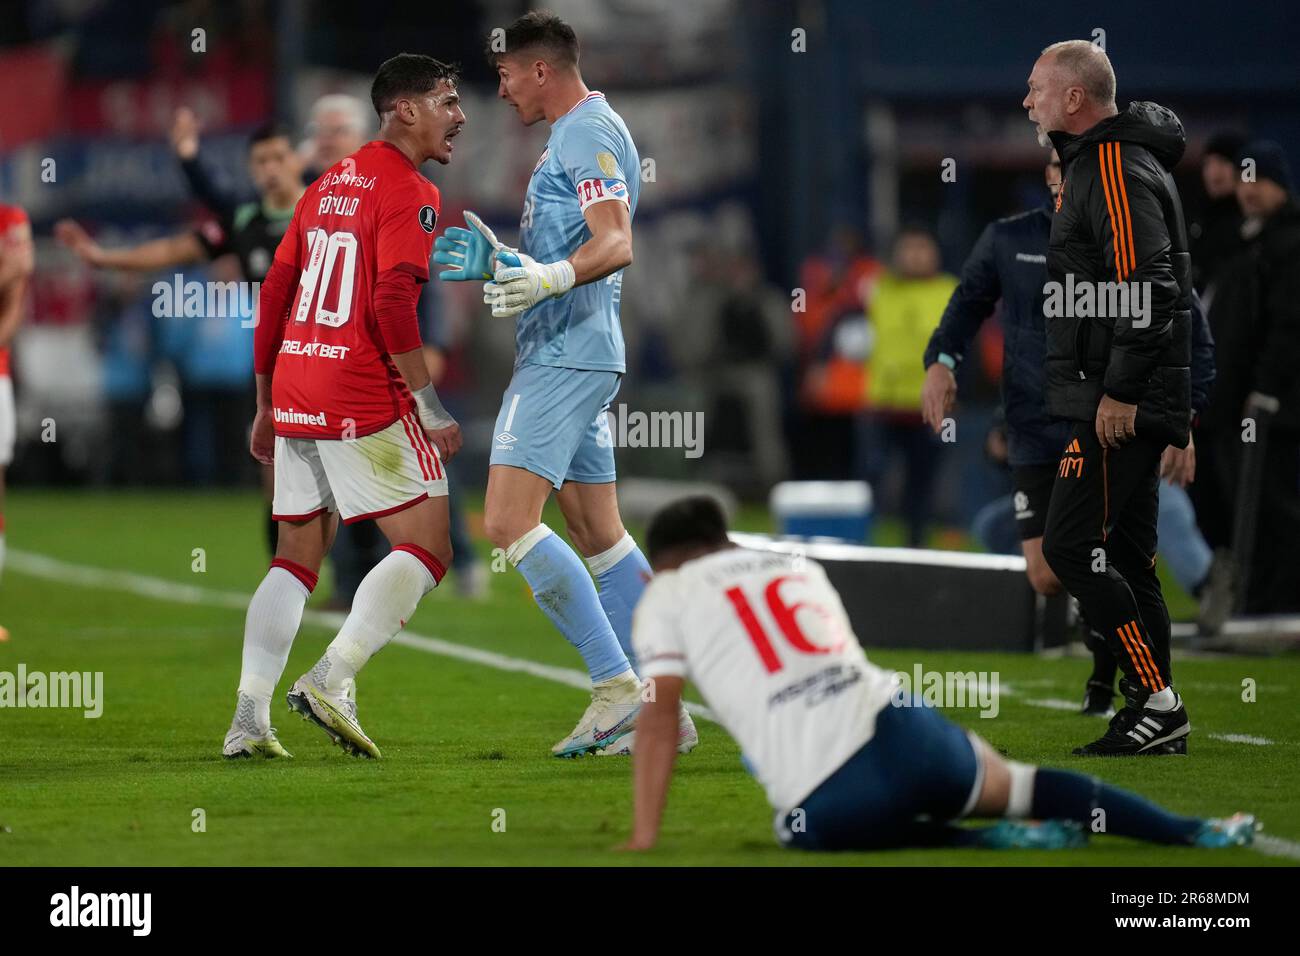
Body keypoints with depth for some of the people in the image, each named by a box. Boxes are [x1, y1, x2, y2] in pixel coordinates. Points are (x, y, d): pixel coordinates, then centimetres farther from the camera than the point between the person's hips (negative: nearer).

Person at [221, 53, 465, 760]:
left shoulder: (327, 186, 17)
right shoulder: (410, 194, -8)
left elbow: (273, 297, 18)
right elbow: (393, 305, -20)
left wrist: (267, 408, 24)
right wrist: (432, 411, -17)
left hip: (294, 397, 8)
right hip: (367, 405, -8)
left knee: (296, 560, 14)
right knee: (426, 548, -1)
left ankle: (248, 719, 5)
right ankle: (333, 679, -15)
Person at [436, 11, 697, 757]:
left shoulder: (588, 132, -11)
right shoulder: (578, 134, 21)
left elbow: (616, 246, -25)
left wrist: (548, 278, -40)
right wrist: (497, 262, 30)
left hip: (564, 354, -11)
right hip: (577, 355, 11)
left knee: (508, 522, -16)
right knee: (598, 537, 10)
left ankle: (618, 687, -17)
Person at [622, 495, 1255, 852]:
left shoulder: (667, 597, 12)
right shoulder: (797, 567, 27)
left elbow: (659, 719, 4)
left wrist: (643, 840, 4)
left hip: (825, 805, -5)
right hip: (902, 728, 5)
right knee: (1020, 783, 27)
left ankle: (988, 841, 4)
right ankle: (1191, 832, 23)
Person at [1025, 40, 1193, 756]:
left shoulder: (1116, 170, -14)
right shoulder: (1094, 164, 19)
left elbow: (1147, 289, -23)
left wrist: (1118, 393, -22)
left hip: (1118, 407, -11)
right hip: (1126, 404, 11)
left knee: (1071, 545, -11)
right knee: (1125, 555, 11)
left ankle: (1155, 701, -10)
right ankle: (1155, 720, 13)